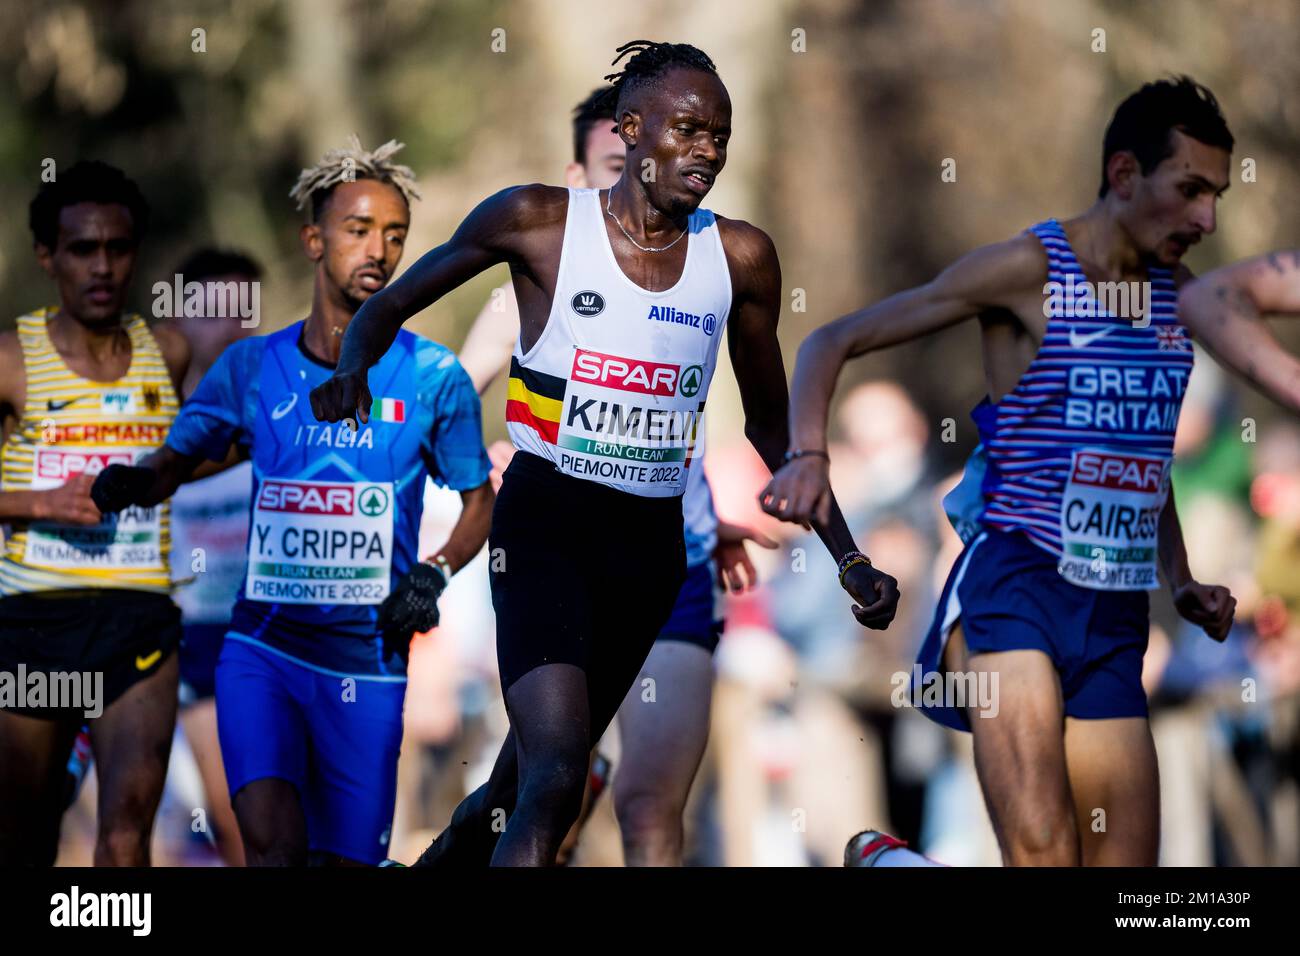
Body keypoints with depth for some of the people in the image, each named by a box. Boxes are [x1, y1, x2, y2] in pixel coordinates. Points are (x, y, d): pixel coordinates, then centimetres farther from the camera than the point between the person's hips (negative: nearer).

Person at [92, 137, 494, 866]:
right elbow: (175, 461, 9)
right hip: (262, 642, 0)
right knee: (271, 841, -22)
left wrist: (434, 574, -9)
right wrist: (130, 485, -16)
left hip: (367, 660, 0)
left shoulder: (433, 377, 1)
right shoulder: (251, 367, 4)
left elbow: (479, 503, 10)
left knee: (347, 858, 4)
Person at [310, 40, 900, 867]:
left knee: (530, 777, 14)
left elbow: (771, 426, 16)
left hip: (652, 543, 5)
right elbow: (392, 305, 6)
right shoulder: (540, 222, -4)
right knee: (555, 778, -23)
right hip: (545, 521, -5)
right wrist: (353, 369, -17)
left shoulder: (739, 257, 5)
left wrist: (849, 559, 11)